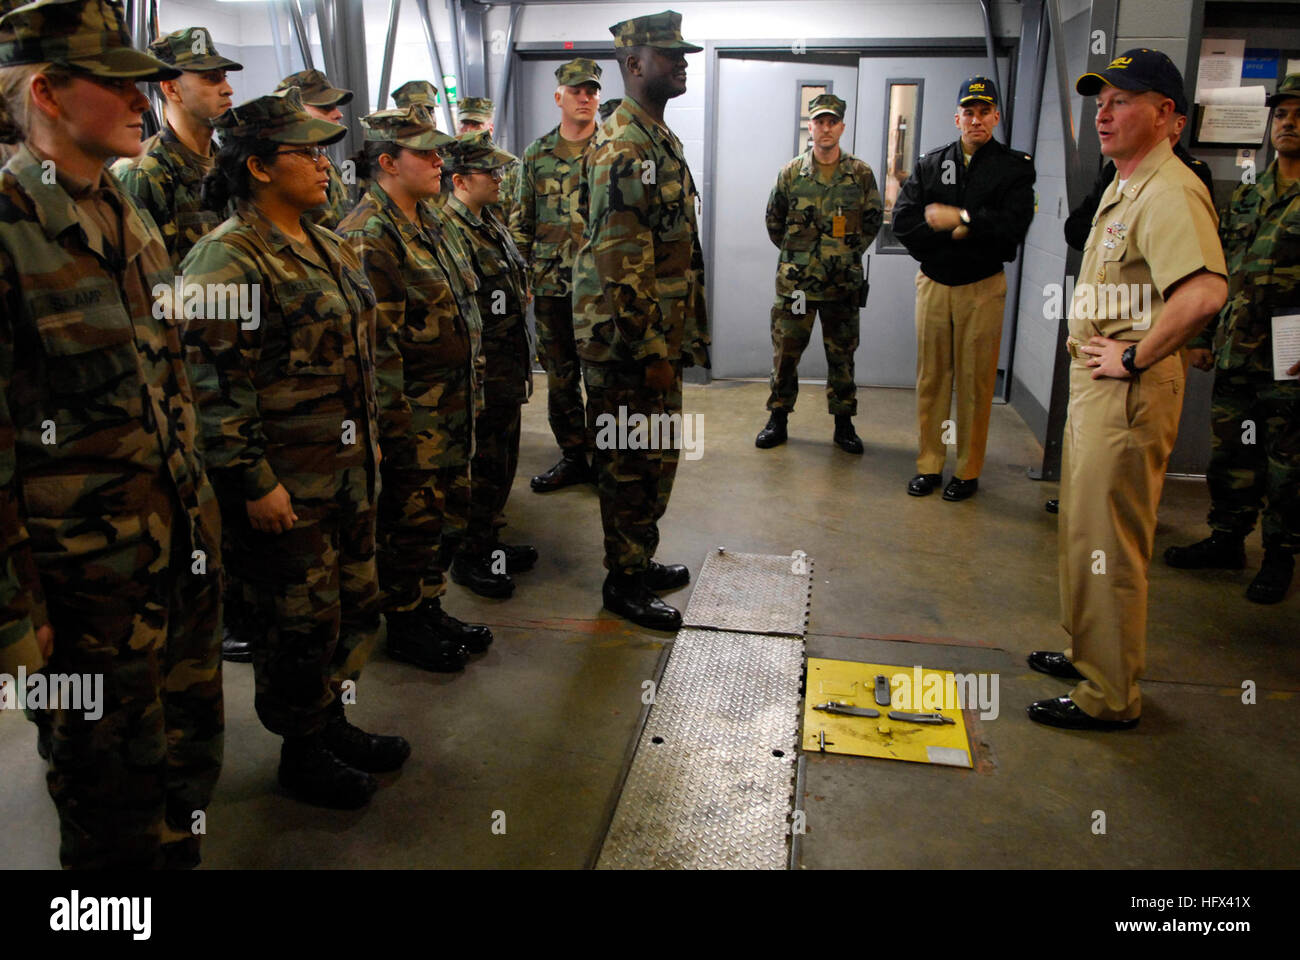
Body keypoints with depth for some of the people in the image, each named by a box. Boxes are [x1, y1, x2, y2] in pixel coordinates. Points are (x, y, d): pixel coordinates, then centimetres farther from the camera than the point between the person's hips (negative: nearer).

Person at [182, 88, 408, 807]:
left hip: (350, 472, 9)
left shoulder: (327, 248, 13)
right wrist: (253, 481, -20)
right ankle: (302, 754, 26)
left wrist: (369, 444, 21)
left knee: (354, 605, 17)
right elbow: (212, 382, -19)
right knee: (304, 620, 5)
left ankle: (333, 722, 37)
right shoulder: (226, 259, -15)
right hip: (287, 486, -8)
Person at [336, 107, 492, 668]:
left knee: (446, 514, 18)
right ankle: (405, 628, 22)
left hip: (450, 410, 9)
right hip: (411, 416, -9)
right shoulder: (369, 235, -17)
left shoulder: (426, 221, 14)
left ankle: (430, 610, 34)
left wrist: (468, 389, 20)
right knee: (409, 521, 5)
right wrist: (396, 422, -20)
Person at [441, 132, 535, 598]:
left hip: (508, 365, 9)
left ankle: (489, 542, 32)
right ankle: (469, 558, 16)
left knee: (502, 459, 17)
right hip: (479, 369, -9)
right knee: (480, 466, 1)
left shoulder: (489, 222, 12)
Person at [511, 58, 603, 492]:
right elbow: (521, 221, 14)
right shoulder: (536, 154, 10)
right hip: (551, 285, 3)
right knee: (559, 375, 9)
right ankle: (573, 457, 23)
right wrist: (523, 274, 7)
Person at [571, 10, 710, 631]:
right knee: (632, 464, 1)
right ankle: (624, 585, 15)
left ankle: (640, 561, 33)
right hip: (628, 341, -10)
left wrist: (677, 339, 20)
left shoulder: (661, 139, 16)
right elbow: (620, 264, -22)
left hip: (660, 334, 10)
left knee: (655, 457, 18)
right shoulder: (622, 148, -16)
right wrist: (650, 351, -21)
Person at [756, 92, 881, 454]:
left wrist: (851, 252, 6)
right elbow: (774, 221, 11)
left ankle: (843, 423, 19)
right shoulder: (791, 173, 1)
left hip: (843, 283, 0)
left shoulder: (861, 174, 2)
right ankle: (778, 419, 17)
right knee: (785, 352, 5)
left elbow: (872, 221, 12)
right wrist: (795, 253, 10)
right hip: (795, 282, 0)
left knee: (842, 356, 8)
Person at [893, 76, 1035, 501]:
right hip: (933, 285, 2)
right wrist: (959, 233, -12)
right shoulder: (929, 165, 9)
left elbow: (1012, 227, -13)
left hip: (982, 288, -2)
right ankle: (929, 465, 17)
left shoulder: (1015, 168, 2)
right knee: (931, 378, 6)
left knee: (976, 383, 1)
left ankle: (968, 470, 12)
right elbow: (903, 220, -5)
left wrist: (960, 218, -16)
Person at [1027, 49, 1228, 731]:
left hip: (1130, 391, -11)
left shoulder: (1170, 191, -18)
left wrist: (1133, 356, -23)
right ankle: (1087, 652, 36)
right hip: (1093, 383, 11)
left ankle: (1110, 696, 8)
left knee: (1109, 543, -4)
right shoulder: (1123, 185, 16)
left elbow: (1205, 292, -34)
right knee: (1084, 529, 20)